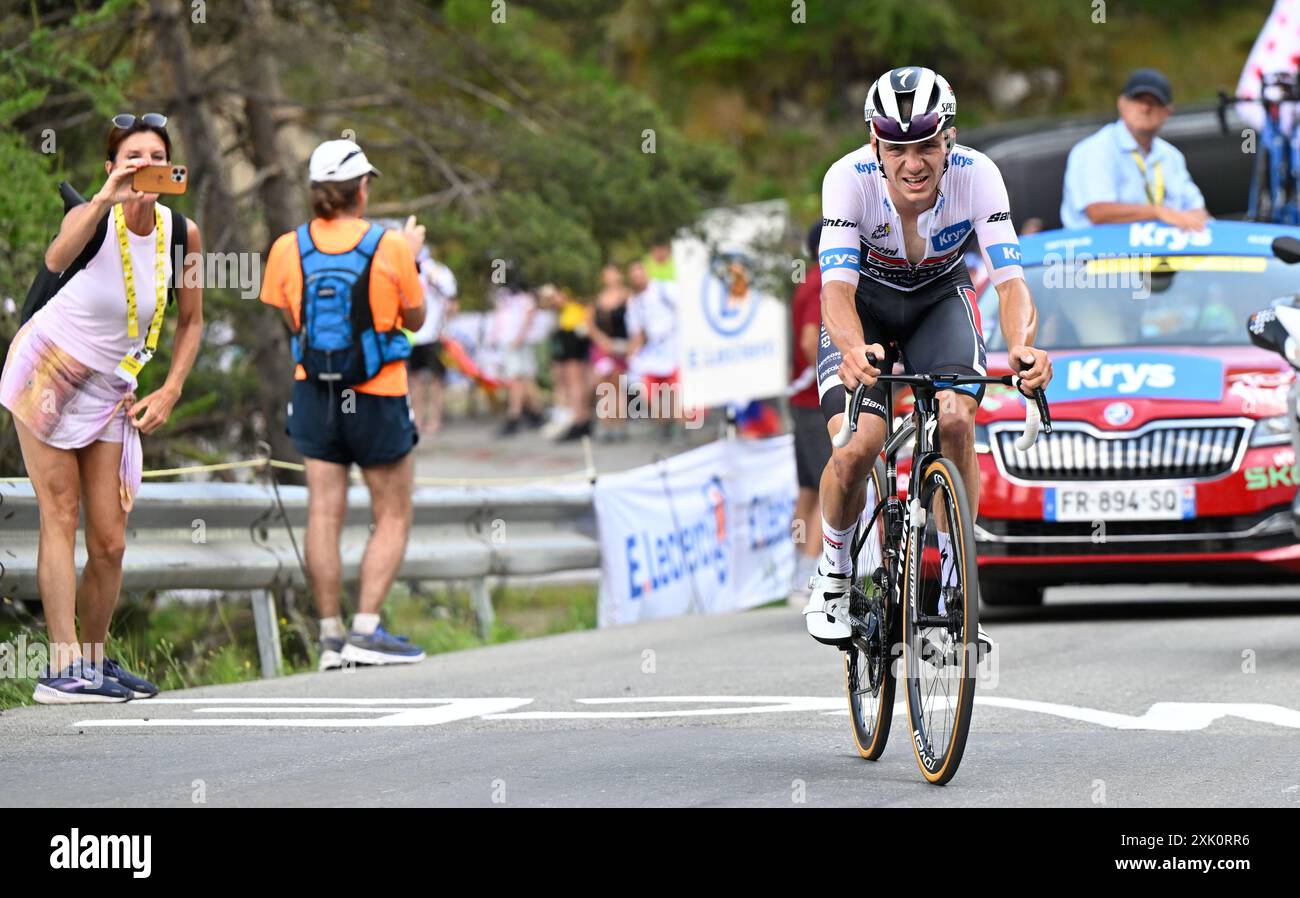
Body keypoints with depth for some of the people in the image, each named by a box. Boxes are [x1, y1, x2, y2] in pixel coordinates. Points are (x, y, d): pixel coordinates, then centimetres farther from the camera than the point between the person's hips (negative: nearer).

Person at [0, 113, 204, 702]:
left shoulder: (182, 234, -6)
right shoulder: (92, 217, -20)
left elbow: (190, 321, 8)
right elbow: (57, 259, -44)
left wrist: (170, 392, -3)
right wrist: (106, 201, -57)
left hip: (108, 390, 4)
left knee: (110, 542, 1)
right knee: (60, 516, -12)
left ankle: (94, 659, 18)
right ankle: (62, 667, -16)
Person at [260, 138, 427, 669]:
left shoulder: (288, 250, -4)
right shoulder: (390, 248, -12)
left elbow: (291, 322, 9)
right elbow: (415, 319, 1)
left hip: (315, 395, 3)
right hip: (377, 399, -3)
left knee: (324, 515, 5)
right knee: (392, 520, 7)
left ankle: (331, 635, 3)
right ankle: (365, 629, -3)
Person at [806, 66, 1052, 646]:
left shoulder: (976, 176, -30)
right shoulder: (849, 179, -33)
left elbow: (1010, 280, -34)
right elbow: (837, 285, -40)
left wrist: (1021, 346, -56)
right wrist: (854, 349, -62)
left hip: (939, 298, 1)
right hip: (865, 299, -1)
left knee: (956, 421, -24)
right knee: (857, 447, -20)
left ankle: (956, 588, -10)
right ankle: (832, 576, 8)